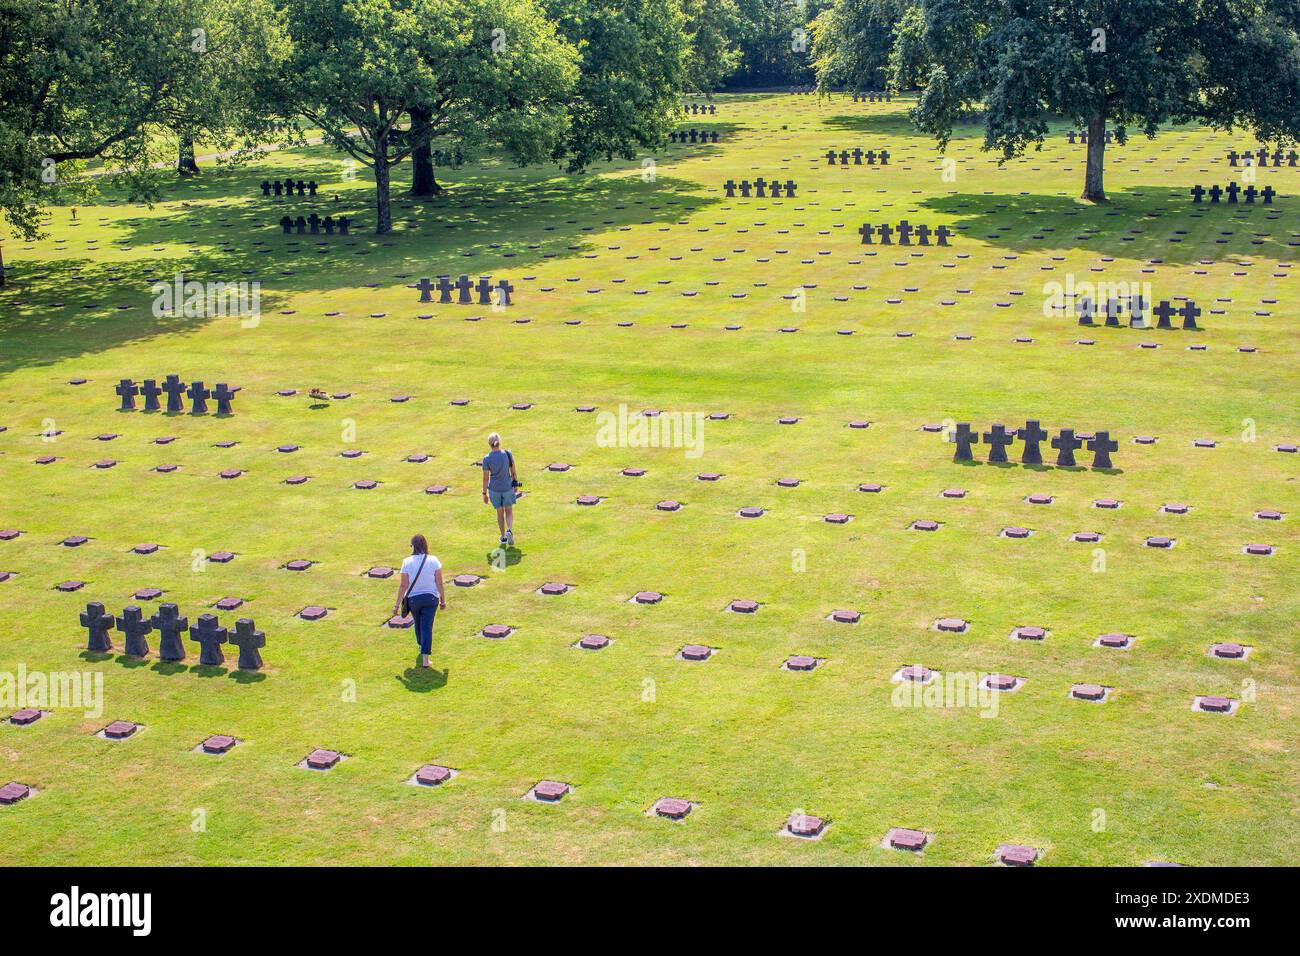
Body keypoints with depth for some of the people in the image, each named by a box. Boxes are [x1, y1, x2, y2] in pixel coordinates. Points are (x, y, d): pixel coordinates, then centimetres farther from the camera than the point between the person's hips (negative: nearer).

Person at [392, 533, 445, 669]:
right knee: (427, 626, 1)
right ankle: (425, 658, -6)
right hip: (431, 598, -1)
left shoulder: (407, 562, -12)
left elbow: (403, 585, -11)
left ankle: (421, 646, 47)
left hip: (413, 598, 1)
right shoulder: (433, 561, -9)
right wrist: (443, 600, 6)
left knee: (418, 624, 24)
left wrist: (397, 604, -4)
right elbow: (439, 583, -6)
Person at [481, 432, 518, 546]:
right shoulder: (508, 454, -10)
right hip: (508, 487, 0)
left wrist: (484, 493, 0)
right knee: (509, 511, 16)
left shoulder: (487, 459, -13)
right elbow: (513, 471, -1)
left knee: (500, 512, 16)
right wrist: (515, 484, 15)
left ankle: (503, 537, 24)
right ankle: (509, 530, -9)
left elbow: (486, 478, -9)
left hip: (494, 489, 0)